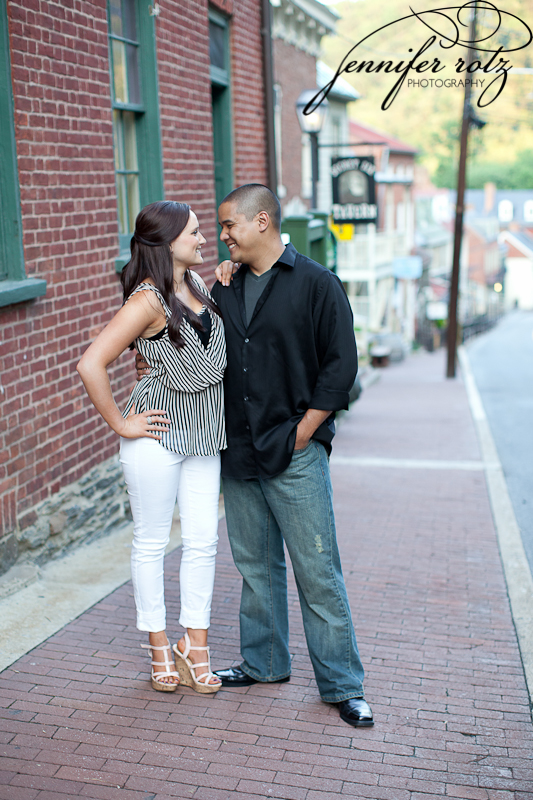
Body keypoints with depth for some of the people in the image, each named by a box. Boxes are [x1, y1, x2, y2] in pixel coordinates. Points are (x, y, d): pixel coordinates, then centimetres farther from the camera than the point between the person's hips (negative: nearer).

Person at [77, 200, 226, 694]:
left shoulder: (196, 285, 7)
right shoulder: (148, 300, -17)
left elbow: (214, 343, 26)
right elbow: (90, 365, -24)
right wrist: (119, 424, -15)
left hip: (203, 432, 7)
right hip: (159, 433, -7)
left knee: (203, 539, 9)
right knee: (151, 542, 8)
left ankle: (195, 646, 22)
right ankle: (159, 649, 23)